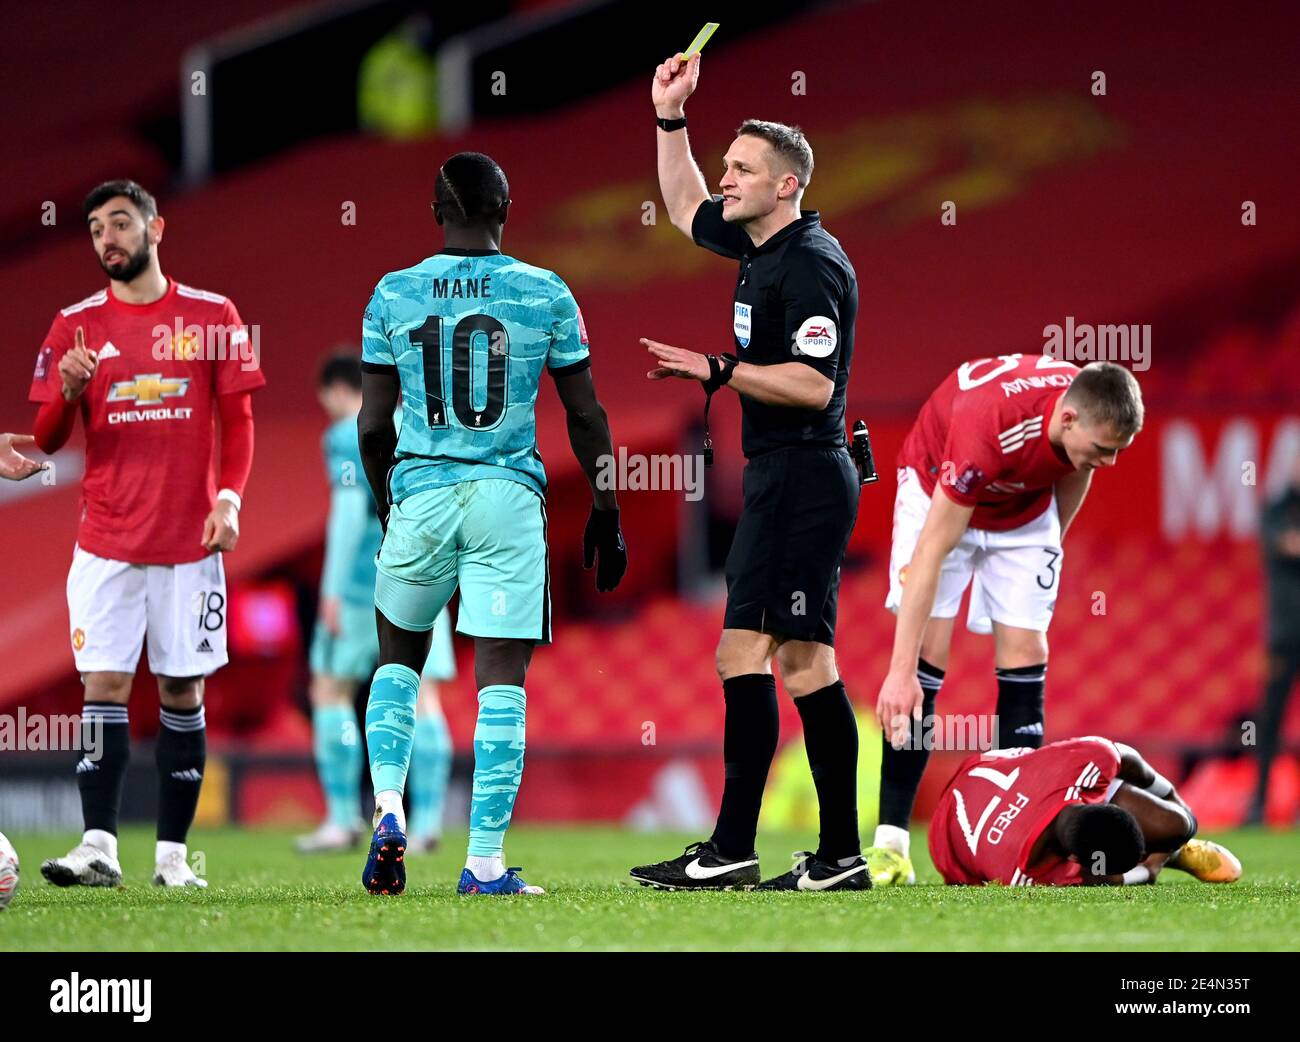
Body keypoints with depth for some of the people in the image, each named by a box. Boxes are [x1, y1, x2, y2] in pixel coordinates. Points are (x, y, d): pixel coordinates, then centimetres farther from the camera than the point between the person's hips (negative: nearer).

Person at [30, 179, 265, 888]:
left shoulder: (212, 317, 4)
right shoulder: (76, 325, 6)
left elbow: (238, 422, 7)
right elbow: (46, 438, 5)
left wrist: (229, 497, -7)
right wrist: (67, 390, -16)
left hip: (190, 539, 0)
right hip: (105, 543, 0)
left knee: (182, 692, 2)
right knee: (104, 686, -8)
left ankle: (173, 855, 5)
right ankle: (98, 848, -13)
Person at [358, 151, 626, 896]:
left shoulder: (393, 296, 3)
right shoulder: (546, 294, 1)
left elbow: (372, 425, 6)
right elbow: (586, 416, 5)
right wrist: (606, 512, 15)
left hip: (421, 492, 2)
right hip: (509, 497, -1)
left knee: (400, 655, 21)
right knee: (502, 676, 0)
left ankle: (389, 810, 1)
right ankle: (485, 863, -3)